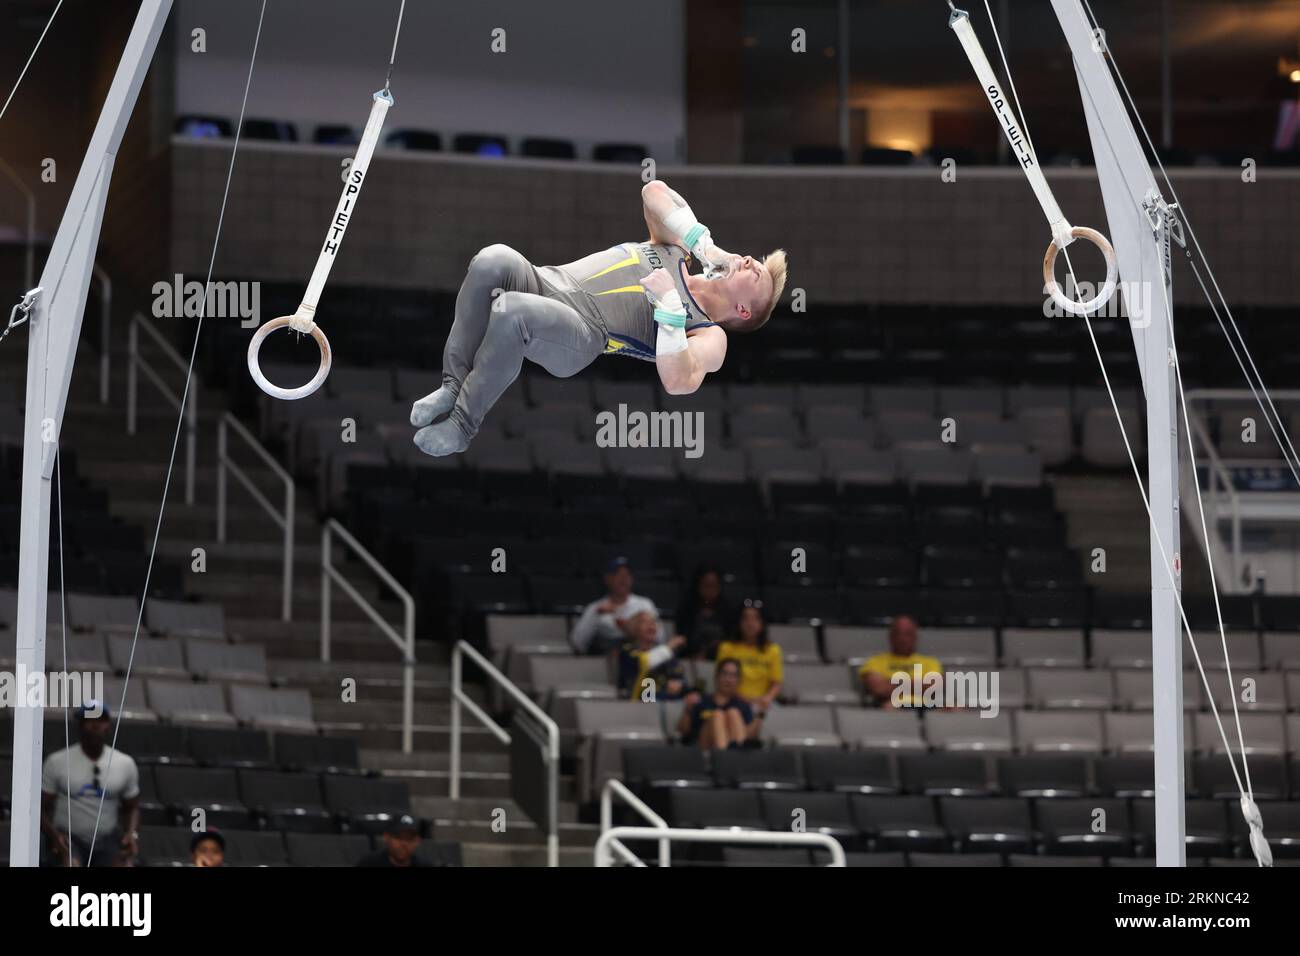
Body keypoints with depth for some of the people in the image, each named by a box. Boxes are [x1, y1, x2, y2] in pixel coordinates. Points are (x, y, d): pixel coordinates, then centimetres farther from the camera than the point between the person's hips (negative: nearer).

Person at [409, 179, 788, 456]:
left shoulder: (710, 337, 6)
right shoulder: (675, 252, 27)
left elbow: (676, 382, -14)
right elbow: (653, 191, 21)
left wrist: (669, 304, -19)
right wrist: (705, 244, 12)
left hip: (580, 332, -6)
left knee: (511, 312, -39)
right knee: (494, 261, -30)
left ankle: (462, 425, -20)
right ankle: (453, 384, -19)